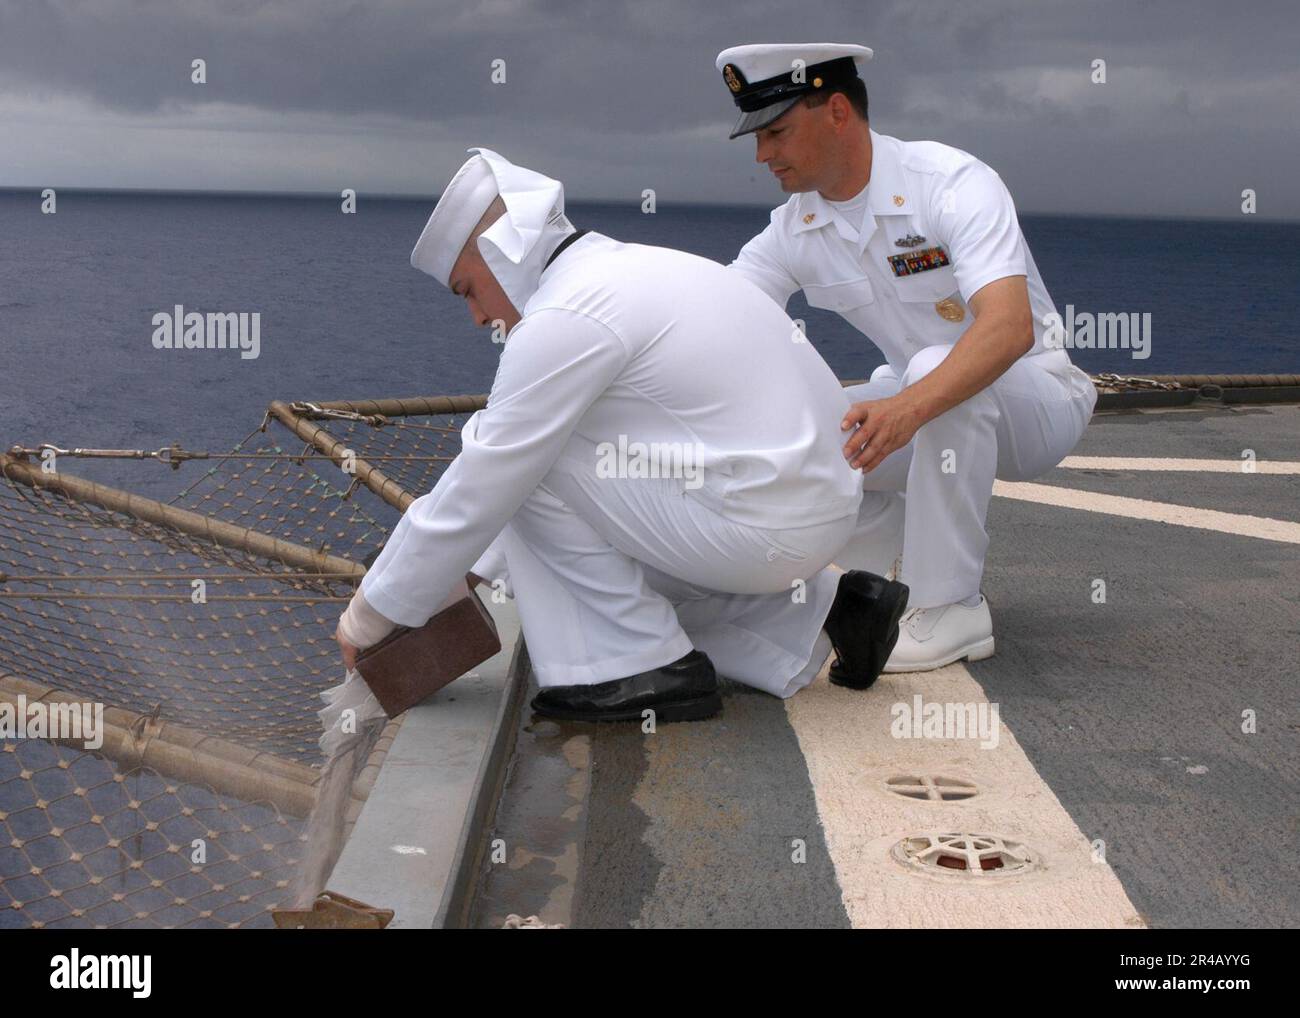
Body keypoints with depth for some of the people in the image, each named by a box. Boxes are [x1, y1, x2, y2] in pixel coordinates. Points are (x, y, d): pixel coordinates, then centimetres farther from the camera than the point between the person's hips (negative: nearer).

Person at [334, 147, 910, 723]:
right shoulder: (635, 270, 17)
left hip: (758, 523, -10)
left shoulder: (564, 319, -14)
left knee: (527, 465, -5)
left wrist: (371, 614, 2)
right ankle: (823, 614, 17)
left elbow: (476, 491, -10)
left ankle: (643, 669, 0)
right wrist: (479, 570, 28)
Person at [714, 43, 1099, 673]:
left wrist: (910, 408, -56)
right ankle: (909, 569, 5)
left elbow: (1009, 327, -40)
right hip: (918, 412, 6)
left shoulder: (953, 184, -25)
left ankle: (950, 609, -27)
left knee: (935, 368, -39)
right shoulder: (794, 231, -5)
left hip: (1038, 403, -6)